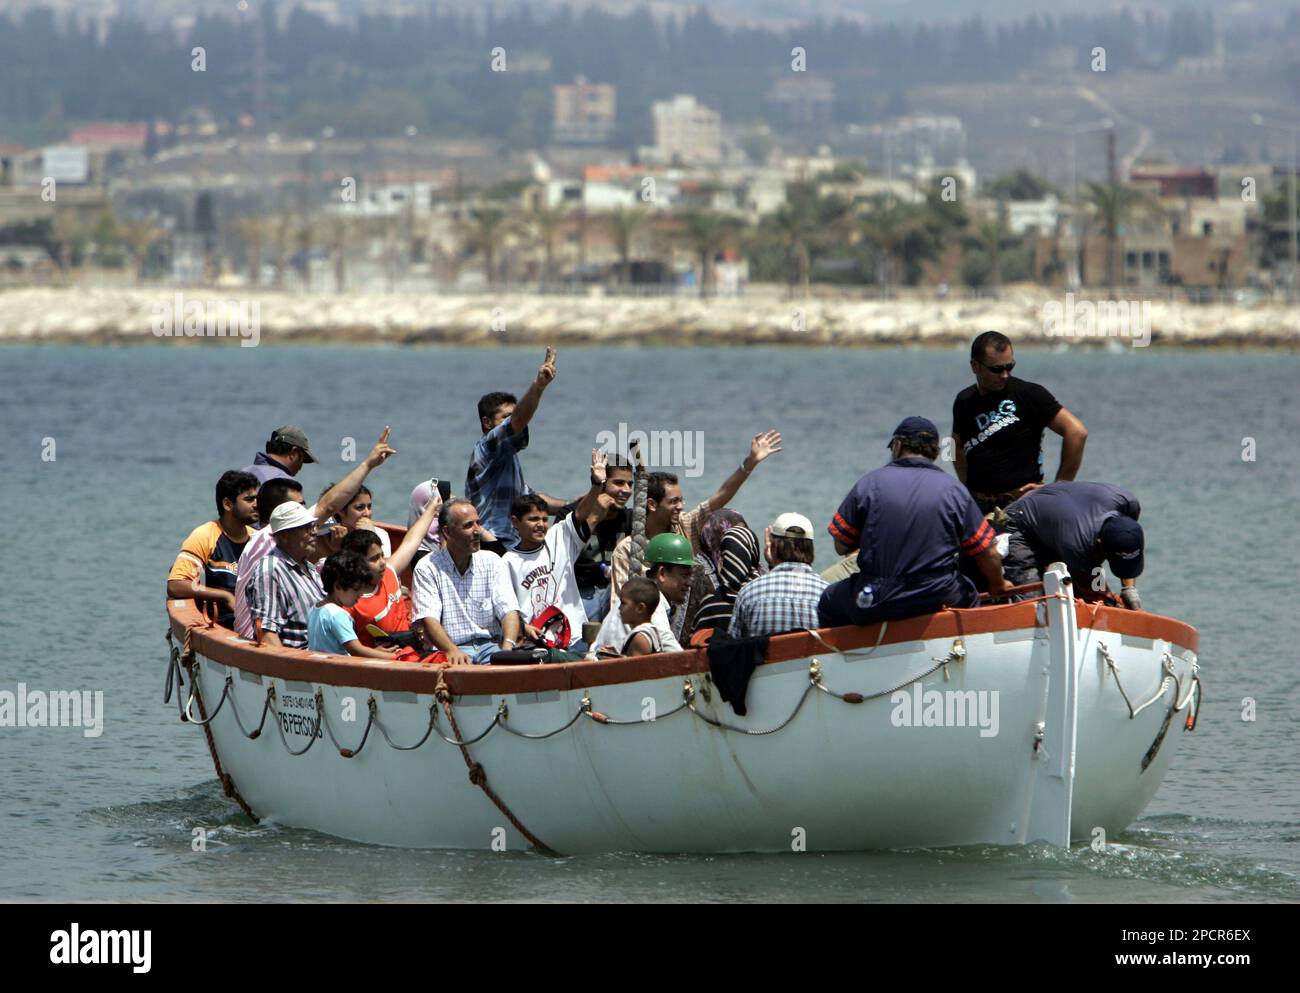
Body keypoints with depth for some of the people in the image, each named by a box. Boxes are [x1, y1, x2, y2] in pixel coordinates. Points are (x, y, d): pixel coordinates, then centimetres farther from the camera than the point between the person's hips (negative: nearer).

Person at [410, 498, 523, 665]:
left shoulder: (491, 561, 12)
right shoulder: (427, 568, 1)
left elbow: (509, 609, 3)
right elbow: (428, 619, -9)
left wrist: (508, 647, -17)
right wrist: (452, 651, -28)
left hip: (490, 645, 3)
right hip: (448, 649, -3)